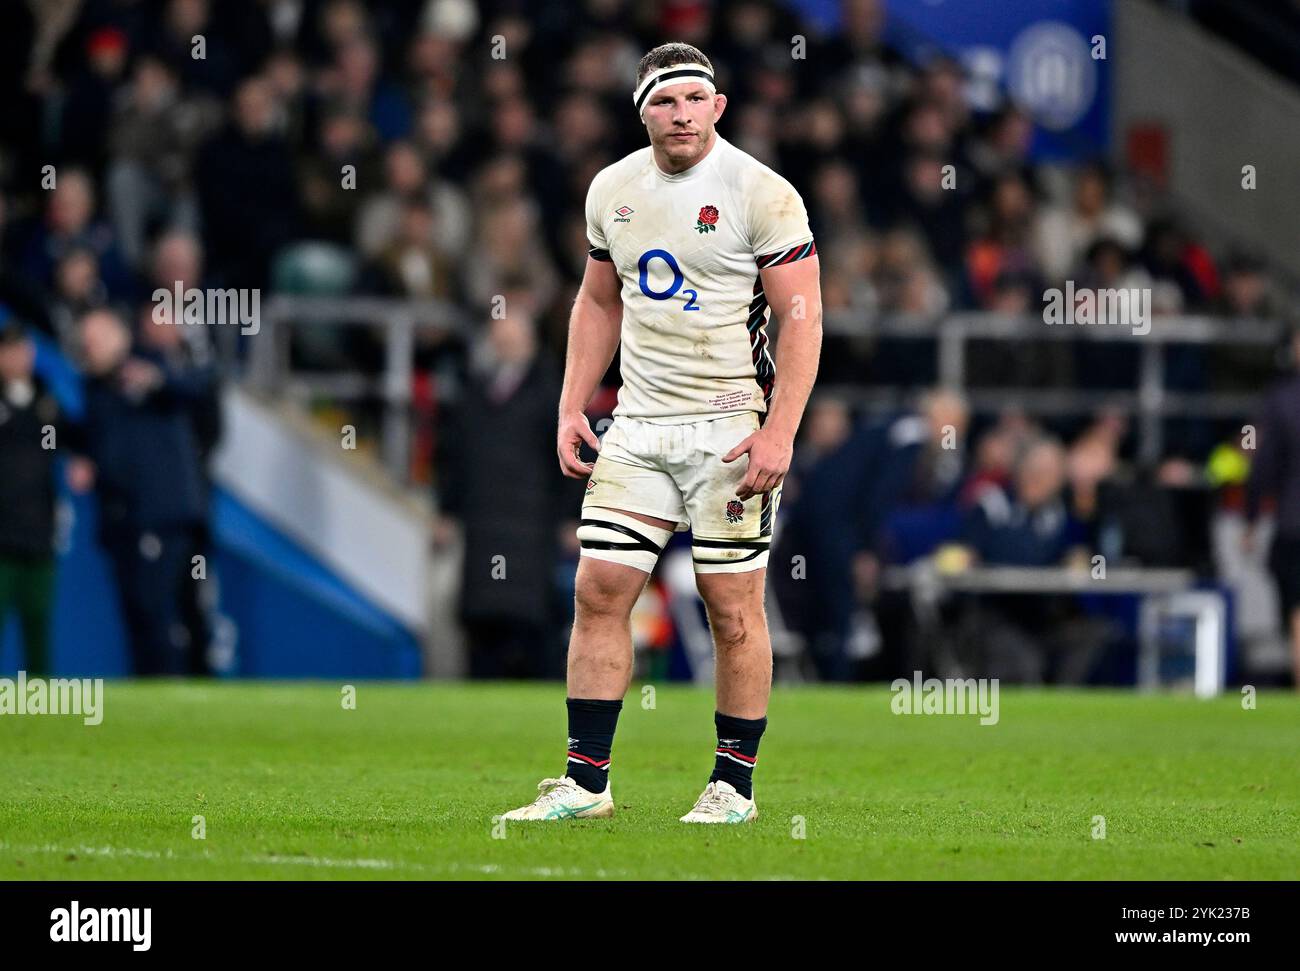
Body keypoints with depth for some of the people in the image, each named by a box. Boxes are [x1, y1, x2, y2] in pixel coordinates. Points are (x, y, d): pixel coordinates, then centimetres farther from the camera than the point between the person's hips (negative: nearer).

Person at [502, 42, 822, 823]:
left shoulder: (761, 194, -9)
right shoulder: (613, 190, 9)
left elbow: (802, 318, -10)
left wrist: (779, 433, -18)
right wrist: (572, 408, 12)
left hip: (729, 427, -5)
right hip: (638, 428, 5)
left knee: (734, 609, -1)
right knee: (599, 591, 0)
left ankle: (735, 786, 8)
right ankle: (586, 781, 5)